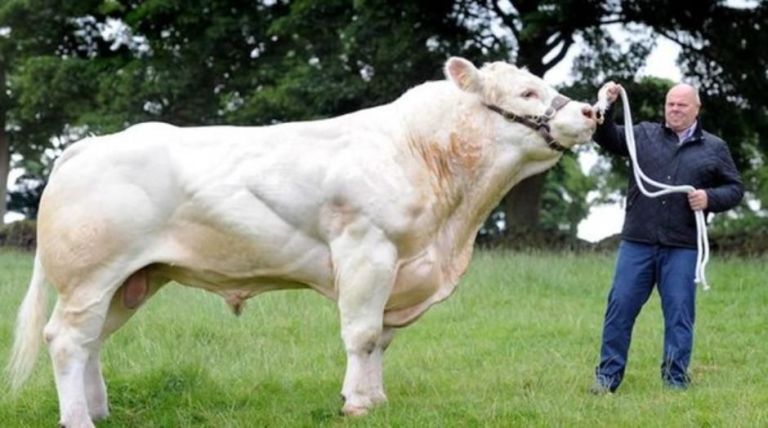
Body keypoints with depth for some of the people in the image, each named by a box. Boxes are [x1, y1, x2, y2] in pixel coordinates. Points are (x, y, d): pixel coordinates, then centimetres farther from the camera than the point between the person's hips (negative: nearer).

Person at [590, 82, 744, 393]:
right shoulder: (644, 135, 11)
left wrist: (710, 198, -9)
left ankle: (676, 380, 10)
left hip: (682, 248, -1)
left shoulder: (714, 149, 10)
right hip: (637, 243, 1)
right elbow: (608, 139, 4)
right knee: (620, 306, 1)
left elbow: (735, 188, 11)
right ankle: (607, 376, 9)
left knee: (679, 314, 2)